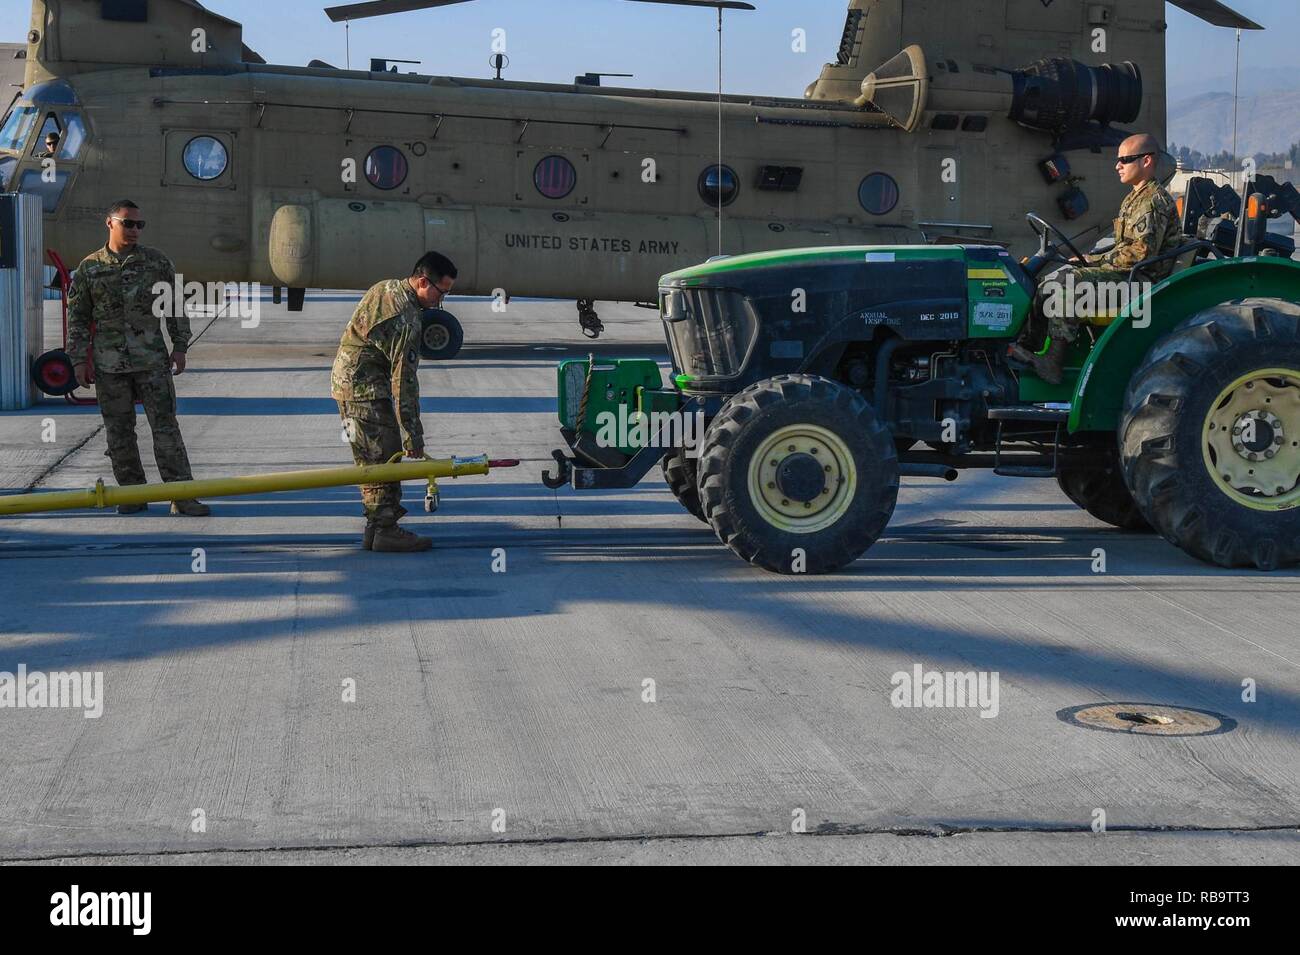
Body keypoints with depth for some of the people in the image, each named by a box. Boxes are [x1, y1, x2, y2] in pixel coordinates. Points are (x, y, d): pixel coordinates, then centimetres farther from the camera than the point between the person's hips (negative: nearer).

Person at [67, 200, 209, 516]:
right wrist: (79, 360, 0)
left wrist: (180, 347, 1)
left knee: (165, 425, -5)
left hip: (152, 360, -1)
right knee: (119, 431, 5)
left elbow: (175, 306, 8)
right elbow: (77, 317, 7)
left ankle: (181, 496, -5)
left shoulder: (157, 262, 4)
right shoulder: (89, 267, 4)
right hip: (109, 364, 1)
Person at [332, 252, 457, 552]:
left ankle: (375, 527, 21)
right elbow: (404, 378, -23)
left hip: (346, 379, 10)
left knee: (370, 459, 14)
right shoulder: (405, 317, -23)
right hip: (366, 389, -10)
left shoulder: (385, 288, 8)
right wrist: (412, 432, -20)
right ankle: (385, 530, -7)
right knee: (385, 457, -8)